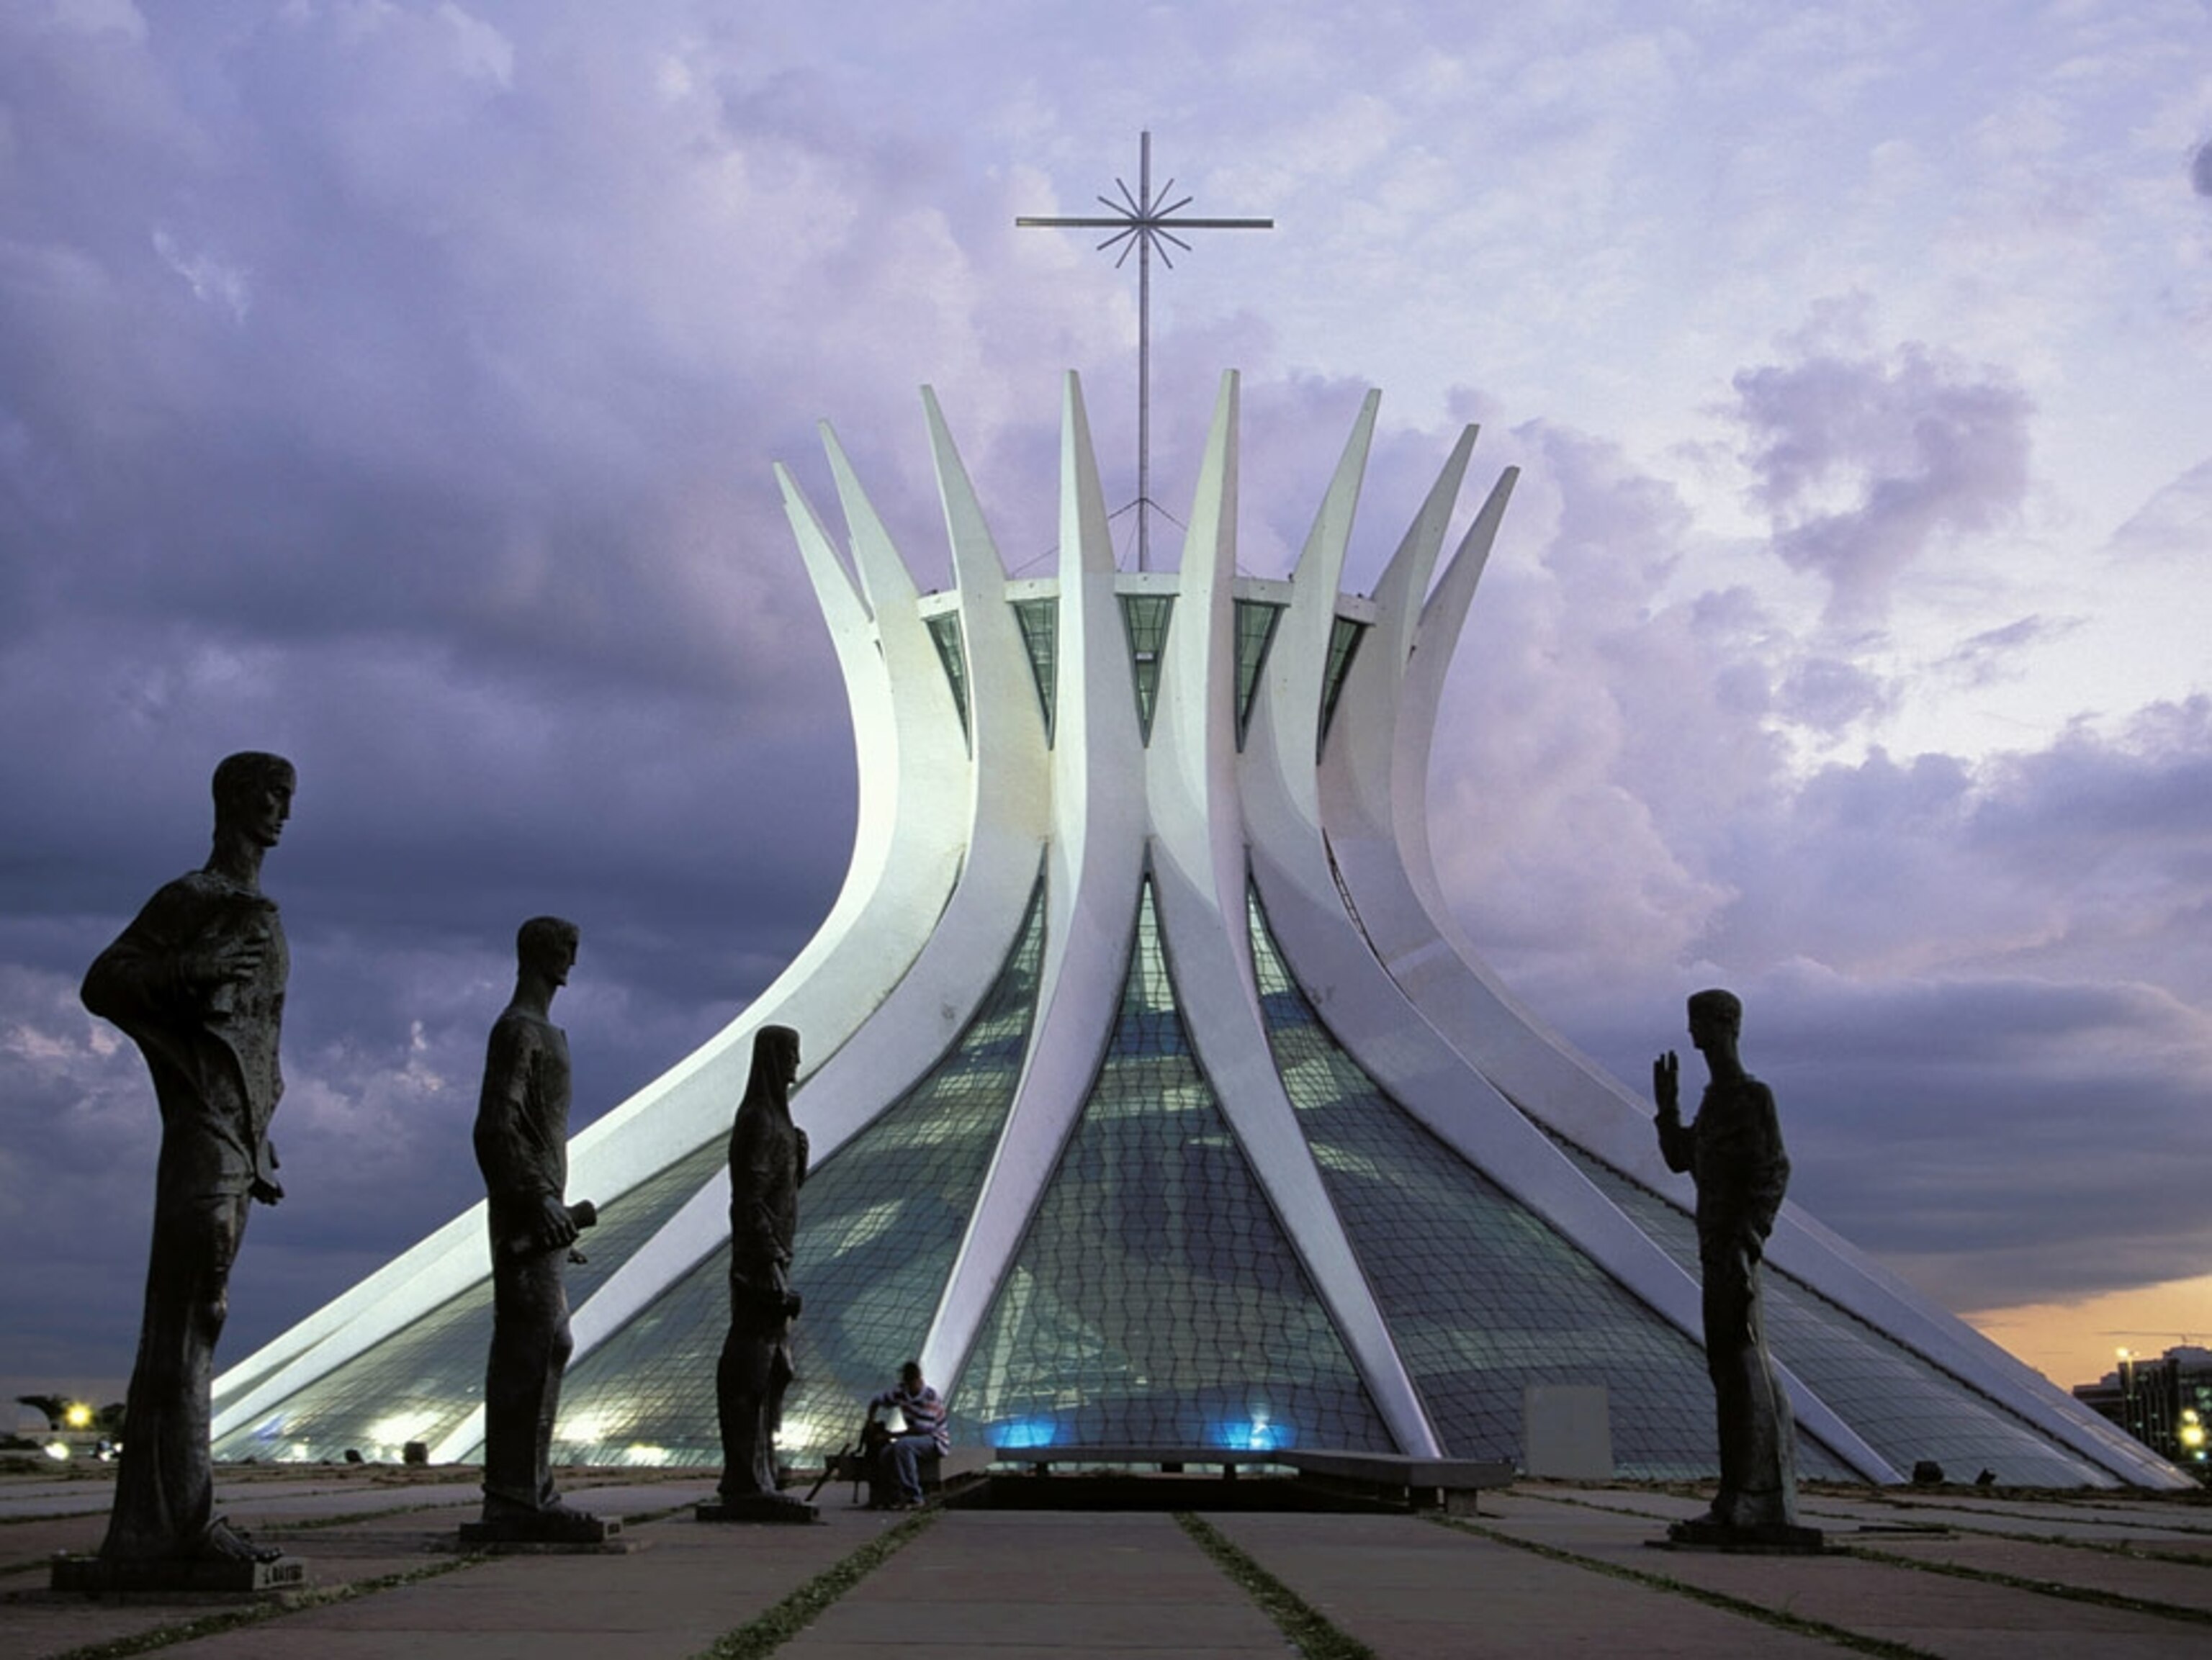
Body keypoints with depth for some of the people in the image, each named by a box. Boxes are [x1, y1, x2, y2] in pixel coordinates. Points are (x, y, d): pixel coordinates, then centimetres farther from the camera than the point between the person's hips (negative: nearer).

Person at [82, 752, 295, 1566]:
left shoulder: (259, 913, 22)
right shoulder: (189, 899, -4)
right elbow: (101, 984, -10)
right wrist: (186, 970, -24)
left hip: (240, 1137, 9)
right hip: (204, 1127, -9)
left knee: (195, 1323, 7)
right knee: (186, 1320, -10)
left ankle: (168, 1521, 10)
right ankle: (172, 1520, -9)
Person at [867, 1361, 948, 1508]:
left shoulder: (932, 1398, -20)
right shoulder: (901, 1393, 0)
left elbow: (923, 1429, -25)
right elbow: (876, 1401, 17)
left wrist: (893, 1435, -20)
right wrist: (870, 1422, 4)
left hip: (935, 1440, -6)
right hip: (916, 1439, 7)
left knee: (902, 1445, -33)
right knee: (886, 1453, -21)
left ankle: (913, 1496, -29)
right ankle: (904, 1493, -15)